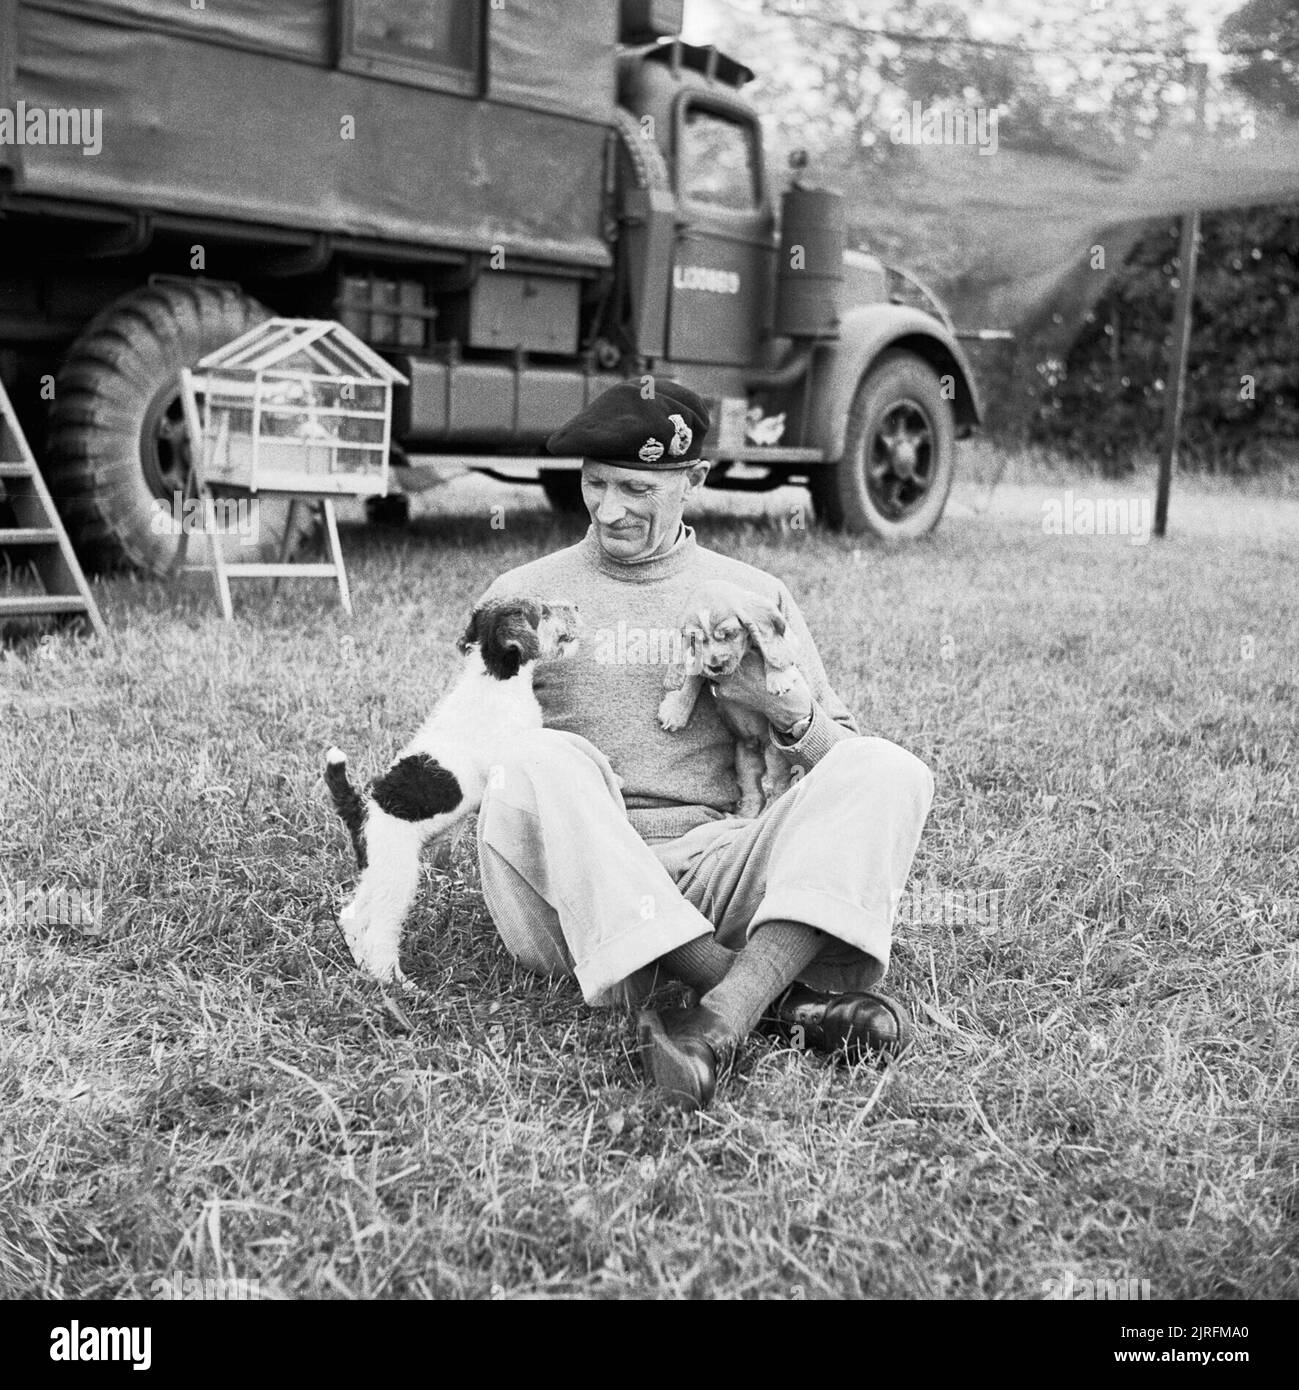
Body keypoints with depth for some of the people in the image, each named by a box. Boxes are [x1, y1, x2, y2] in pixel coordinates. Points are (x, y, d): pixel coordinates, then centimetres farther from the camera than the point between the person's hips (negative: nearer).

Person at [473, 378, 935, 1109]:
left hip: (711, 866, 2)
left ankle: (720, 1020, -39)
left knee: (891, 772, -20)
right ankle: (782, 998, -32)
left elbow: (843, 766, 15)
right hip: (577, 887, -1)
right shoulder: (522, 597, 13)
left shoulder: (756, 596, 16)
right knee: (541, 762, -33)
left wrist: (786, 711, -6)